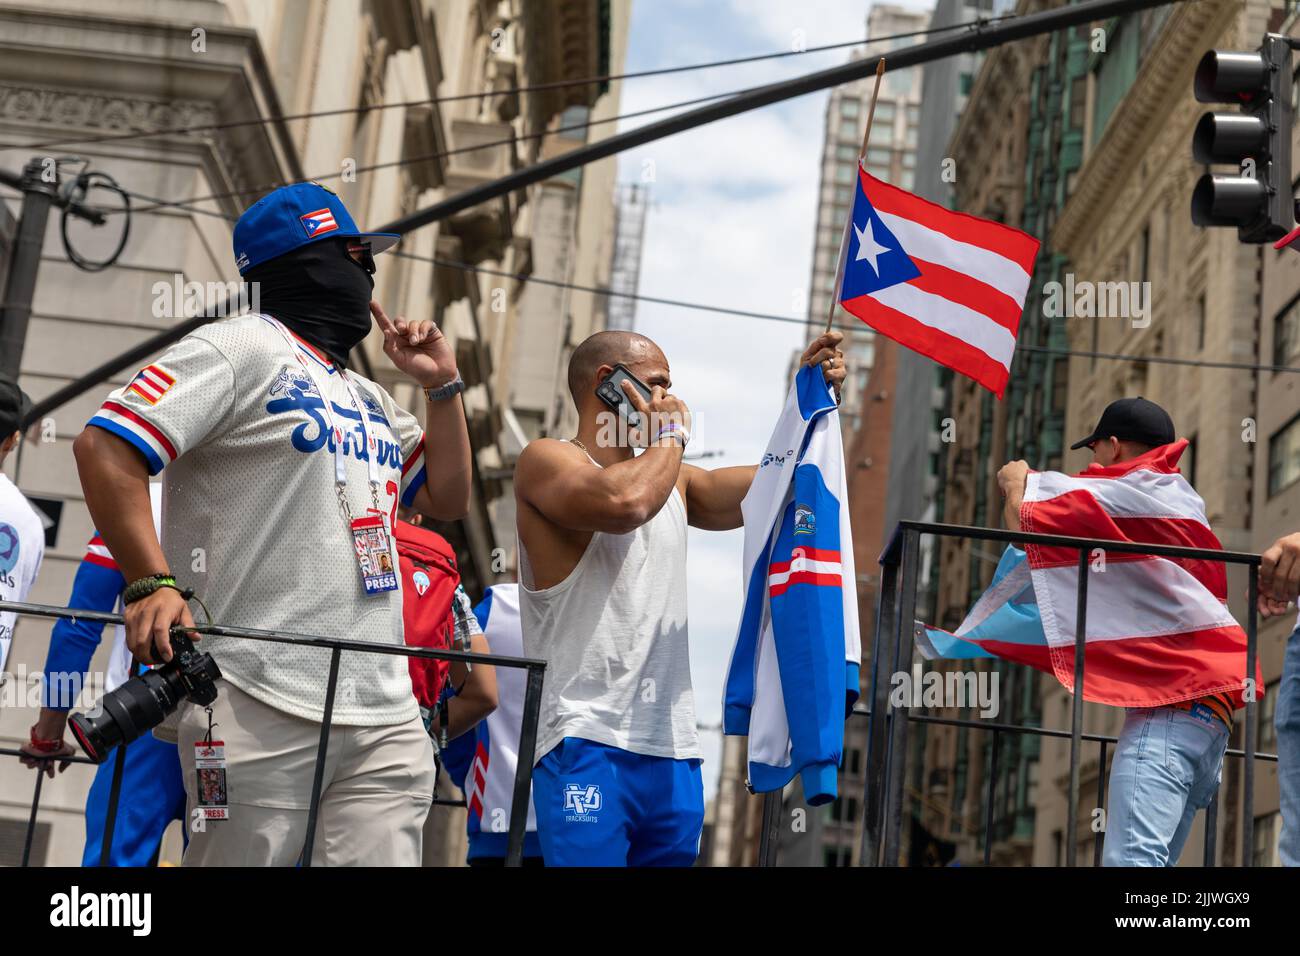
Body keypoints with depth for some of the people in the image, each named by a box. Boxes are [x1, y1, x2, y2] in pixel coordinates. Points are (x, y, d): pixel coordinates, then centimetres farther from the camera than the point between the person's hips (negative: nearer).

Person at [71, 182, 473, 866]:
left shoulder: (369, 398, 24)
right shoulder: (239, 349, 0)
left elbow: (448, 498, 29)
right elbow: (104, 448, -10)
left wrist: (441, 386, 19)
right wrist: (153, 582, -21)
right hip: (261, 707, -7)